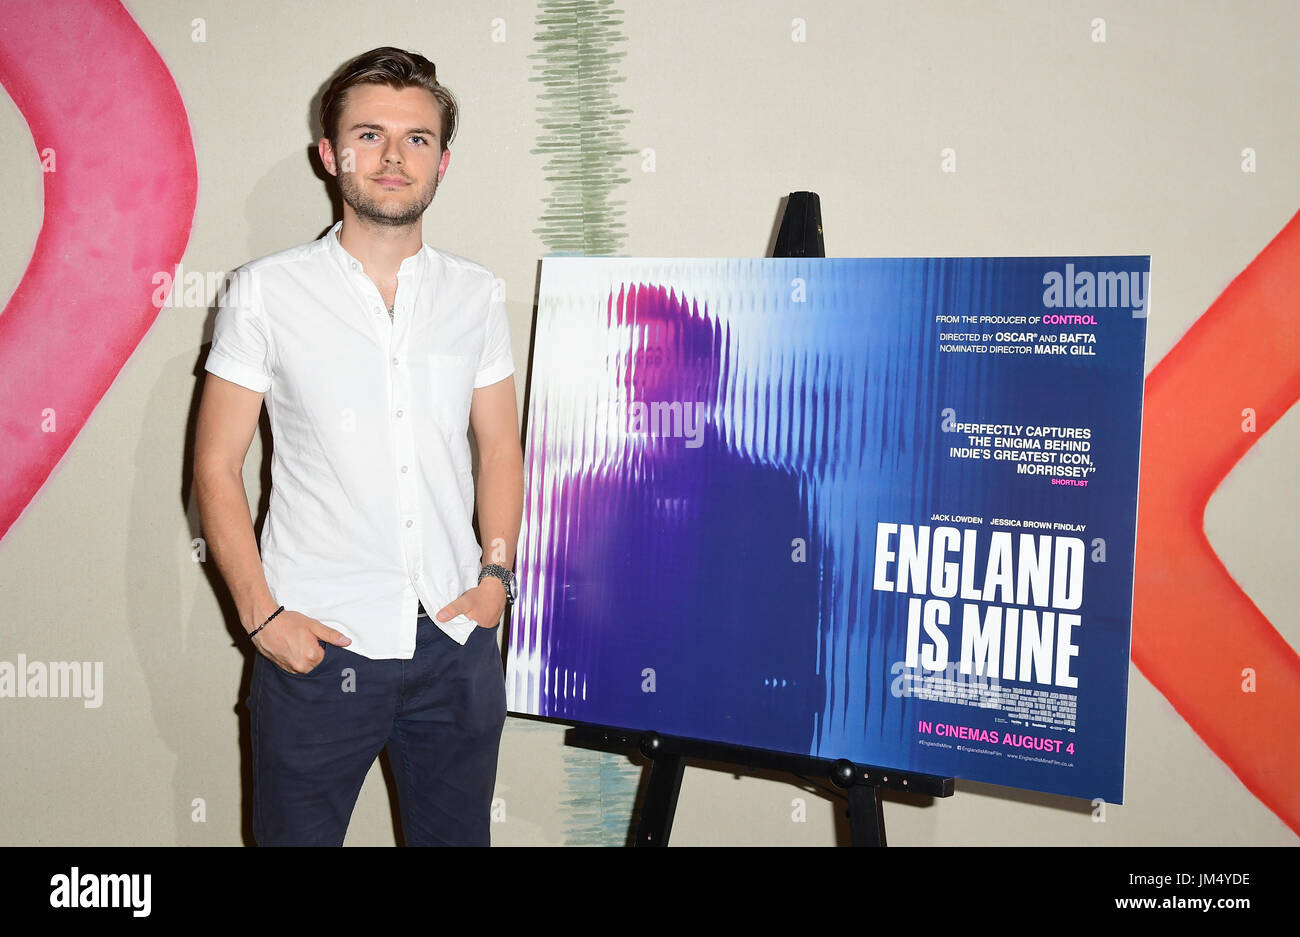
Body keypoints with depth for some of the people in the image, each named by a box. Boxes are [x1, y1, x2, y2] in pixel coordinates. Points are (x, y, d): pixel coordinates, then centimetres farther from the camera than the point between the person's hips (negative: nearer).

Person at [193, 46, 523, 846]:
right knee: (296, 833, 10)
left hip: (454, 644, 3)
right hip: (316, 645, -2)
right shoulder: (266, 292, -3)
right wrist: (262, 614, -8)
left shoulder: (477, 295, 5)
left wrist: (495, 574, -1)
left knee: (456, 833, 15)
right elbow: (217, 469, -2)